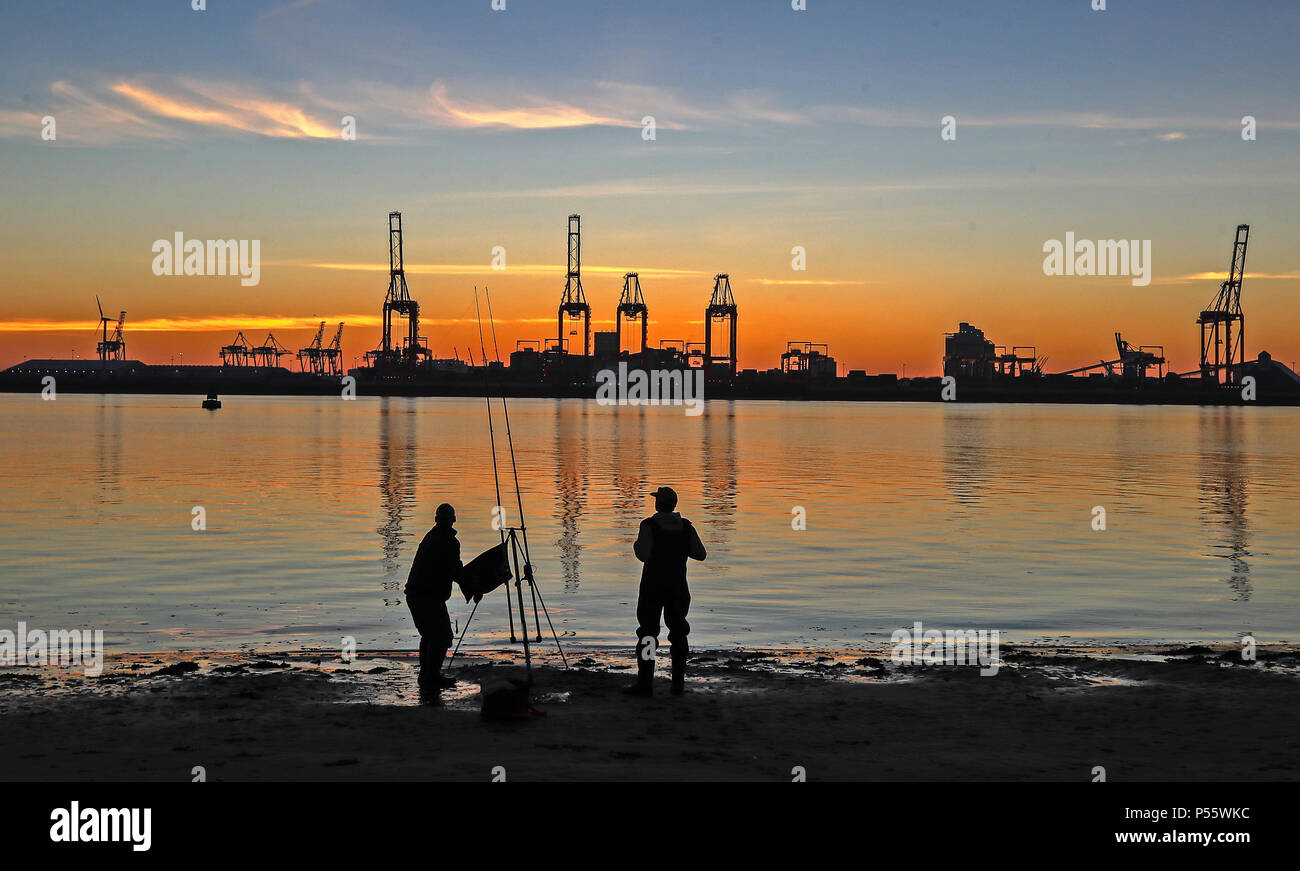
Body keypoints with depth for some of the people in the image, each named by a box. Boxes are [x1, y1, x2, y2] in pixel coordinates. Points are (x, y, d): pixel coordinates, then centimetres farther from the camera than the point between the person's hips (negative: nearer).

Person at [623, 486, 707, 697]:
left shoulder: (649, 525, -11)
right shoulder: (686, 526, 2)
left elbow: (644, 554, -21)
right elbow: (700, 554, 2)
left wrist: (636, 545, 0)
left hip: (653, 586, -4)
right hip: (678, 587, 4)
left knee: (648, 632, 1)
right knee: (678, 632, 11)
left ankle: (645, 683, -2)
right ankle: (678, 683, 10)